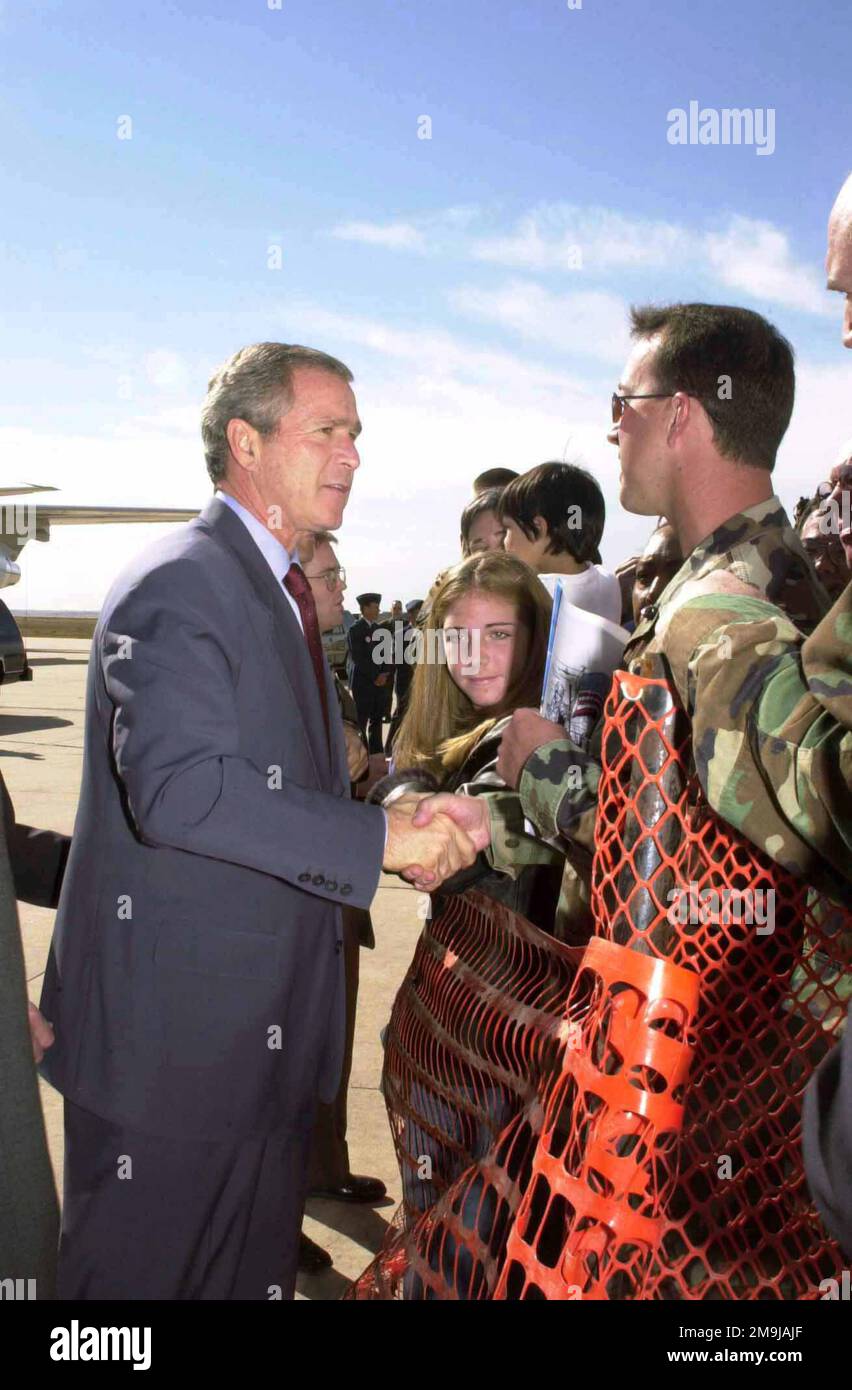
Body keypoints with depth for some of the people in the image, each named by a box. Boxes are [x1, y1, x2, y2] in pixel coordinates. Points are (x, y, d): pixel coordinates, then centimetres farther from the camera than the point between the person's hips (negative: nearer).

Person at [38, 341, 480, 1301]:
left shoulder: (282, 587, 14)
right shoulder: (176, 585, -18)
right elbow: (181, 788, -31)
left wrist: (401, 818, 4)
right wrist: (378, 837, -27)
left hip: (270, 1022, 9)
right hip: (173, 1025, -9)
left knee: (257, 1268, 22)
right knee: (144, 1269, 10)